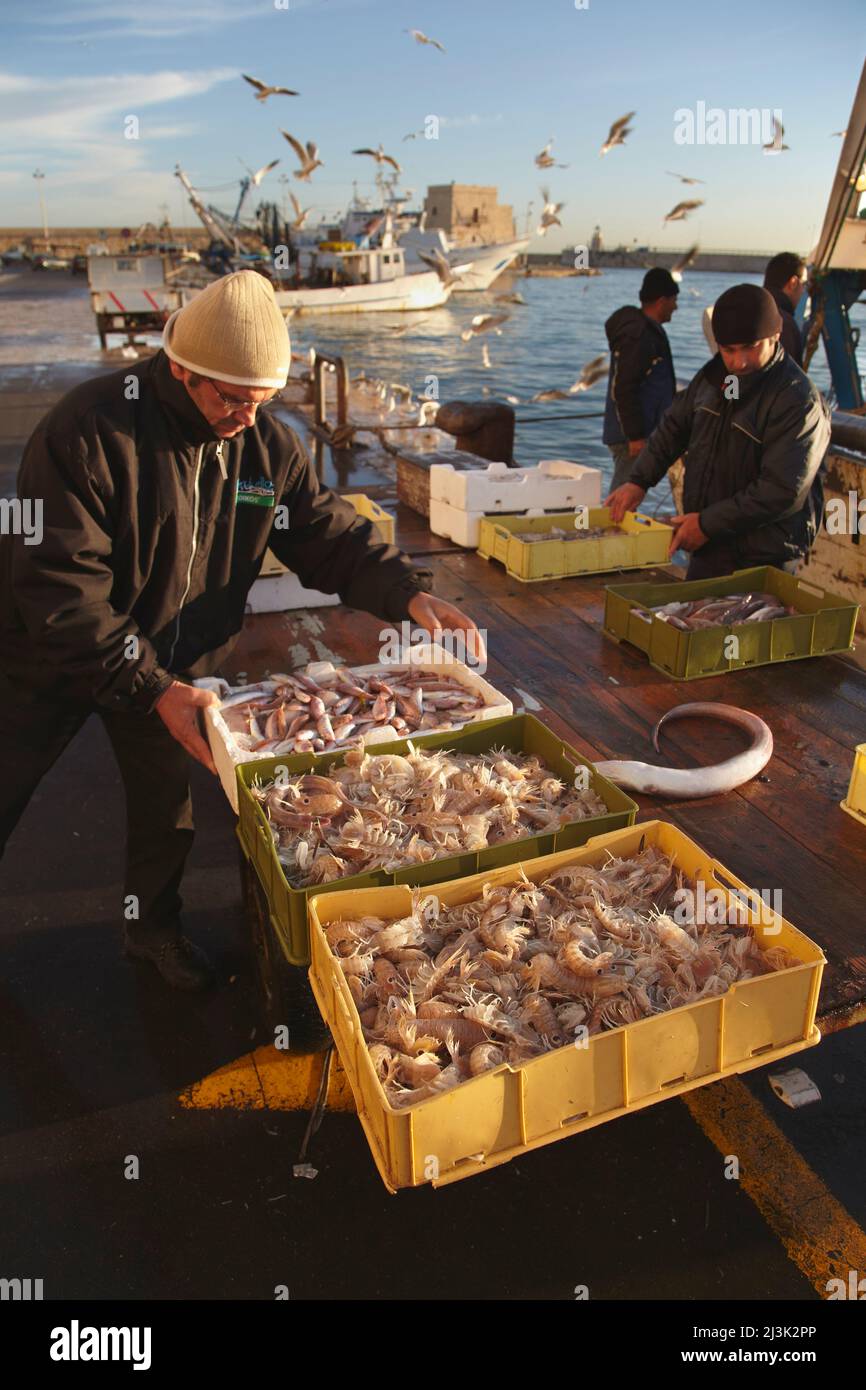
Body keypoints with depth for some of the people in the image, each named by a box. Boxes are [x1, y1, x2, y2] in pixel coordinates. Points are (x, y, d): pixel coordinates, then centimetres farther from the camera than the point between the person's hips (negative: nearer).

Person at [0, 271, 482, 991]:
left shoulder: (269, 446, -9)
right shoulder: (92, 429, -26)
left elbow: (331, 535, -6)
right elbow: (61, 586, -28)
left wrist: (408, 592, -24)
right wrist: (152, 688, -34)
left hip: (167, 660, 4)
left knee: (167, 801, 14)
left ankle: (153, 925, 40)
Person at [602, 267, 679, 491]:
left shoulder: (649, 330, 18)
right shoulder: (636, 335, -16)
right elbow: (624, 389, -22)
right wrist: (635, 436, -23)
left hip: (640, 433, 11)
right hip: (631, 436, -11)